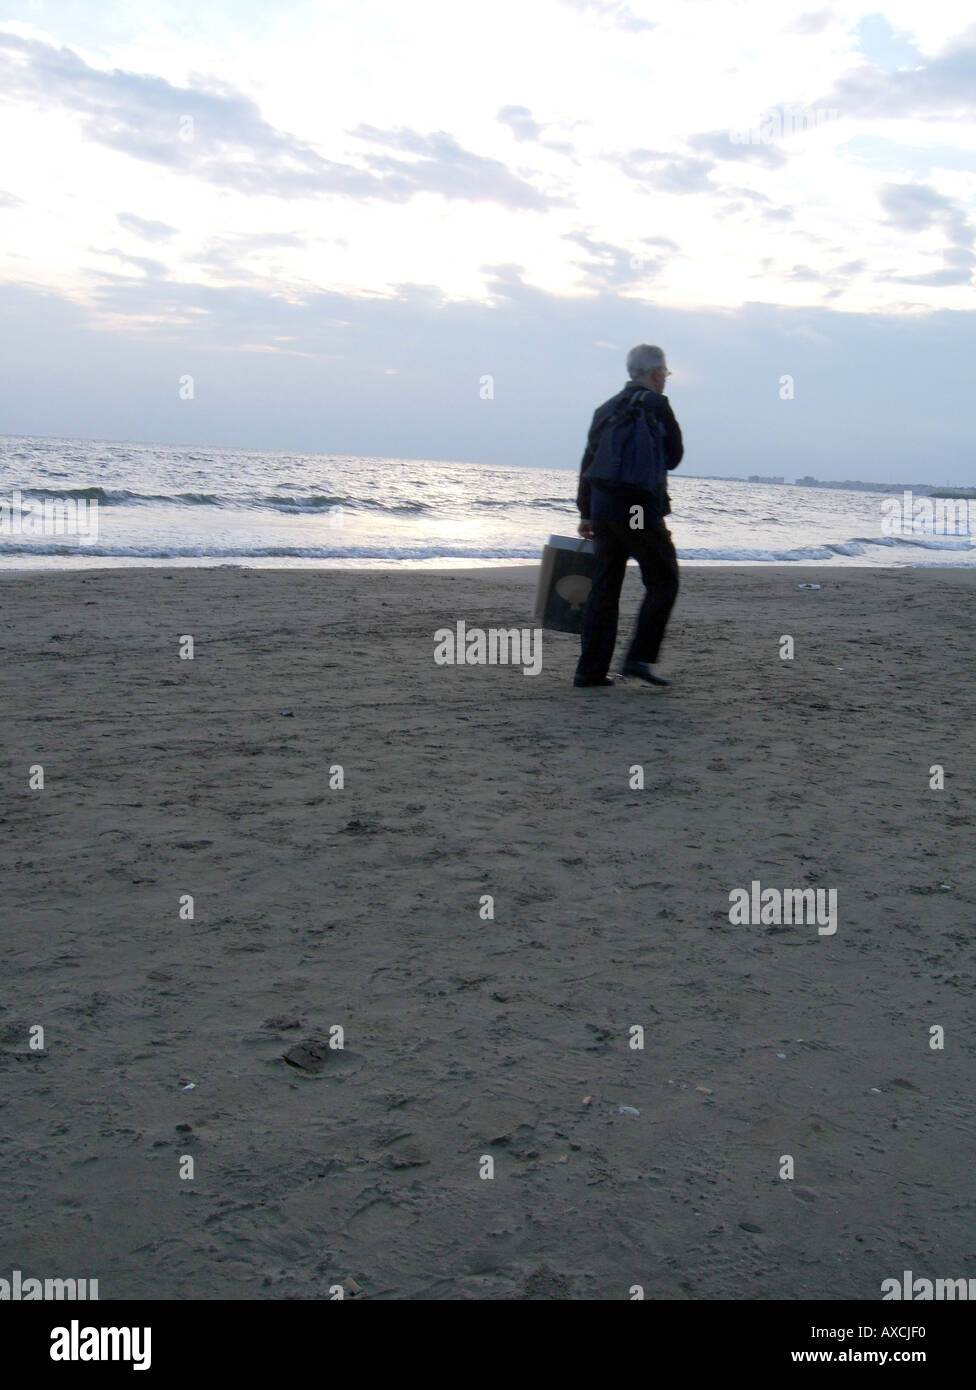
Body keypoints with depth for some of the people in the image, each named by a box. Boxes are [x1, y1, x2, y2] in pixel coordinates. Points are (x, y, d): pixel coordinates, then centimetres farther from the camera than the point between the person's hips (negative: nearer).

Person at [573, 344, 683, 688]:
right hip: (641, 512, -6)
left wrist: (586, 513, 22)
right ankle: (641, 657, -1)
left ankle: (591, 669, 7)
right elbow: (674, 456, -3)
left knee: (604, 588, 9)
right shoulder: (657, 405, -5)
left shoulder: (605, 409, 15)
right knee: (663, 582, 6)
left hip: (603, 512, 7)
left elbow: (588, 462, 16)